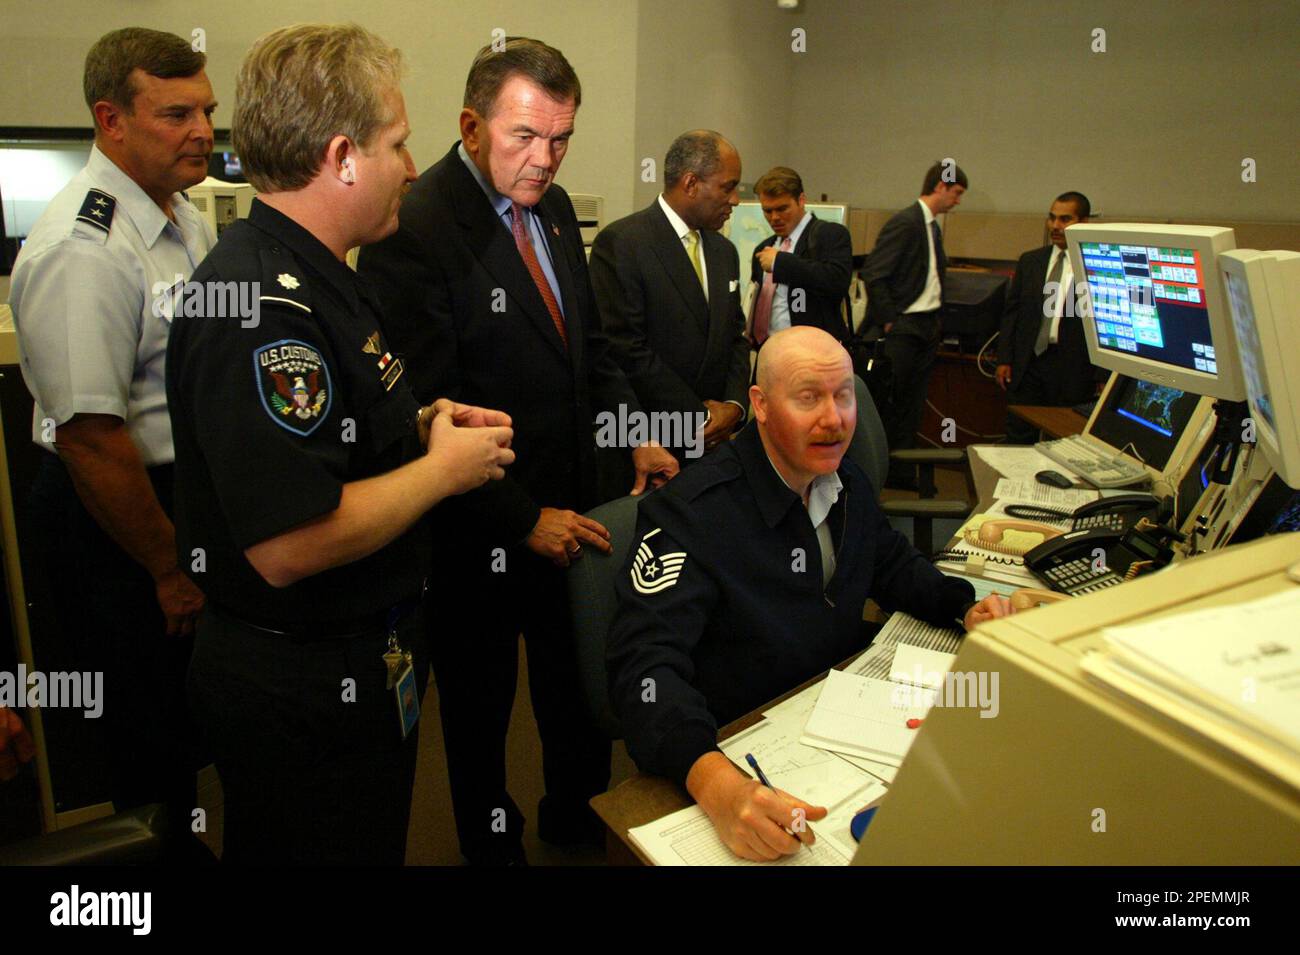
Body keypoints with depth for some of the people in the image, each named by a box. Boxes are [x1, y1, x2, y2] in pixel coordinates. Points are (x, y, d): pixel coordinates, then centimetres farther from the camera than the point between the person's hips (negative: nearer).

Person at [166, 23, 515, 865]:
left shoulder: (312, 277, 8)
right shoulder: (265, 305, -27)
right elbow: (287, 545, -31)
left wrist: (421, 426, 3)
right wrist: (442, 469, -18)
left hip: (361, 660, 10)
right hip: (306, 691, -10)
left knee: (375, 841, 26)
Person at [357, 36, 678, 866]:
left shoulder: (553, 206, 5)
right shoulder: (413, 230, -20)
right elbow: (429, 415, -21)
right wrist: (523, 520, -21)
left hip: (571, 505, 7)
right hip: (481, 531, -7)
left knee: (580, 685, 22)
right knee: (480, 704, 17)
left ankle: (577, 818, 47)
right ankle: (494, 846, 42)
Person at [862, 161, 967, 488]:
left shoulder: (932, 226, 14)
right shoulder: (905, 222, -13)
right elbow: (873, 274, -19)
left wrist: (936, 319, 12)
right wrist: (888, 321, -17)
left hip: (927, 327, 9)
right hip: (902, 327, -9)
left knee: (912, 403, 12)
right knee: (888, 402, -3)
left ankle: (899, 470, 20)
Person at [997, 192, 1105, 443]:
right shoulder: (1030, 261, 10)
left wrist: (1102, 376, -6)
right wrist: (1004, 358, 4)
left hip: (1072, 370, -3)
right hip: (1026, 364, 3)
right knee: (1019, 439, 7)